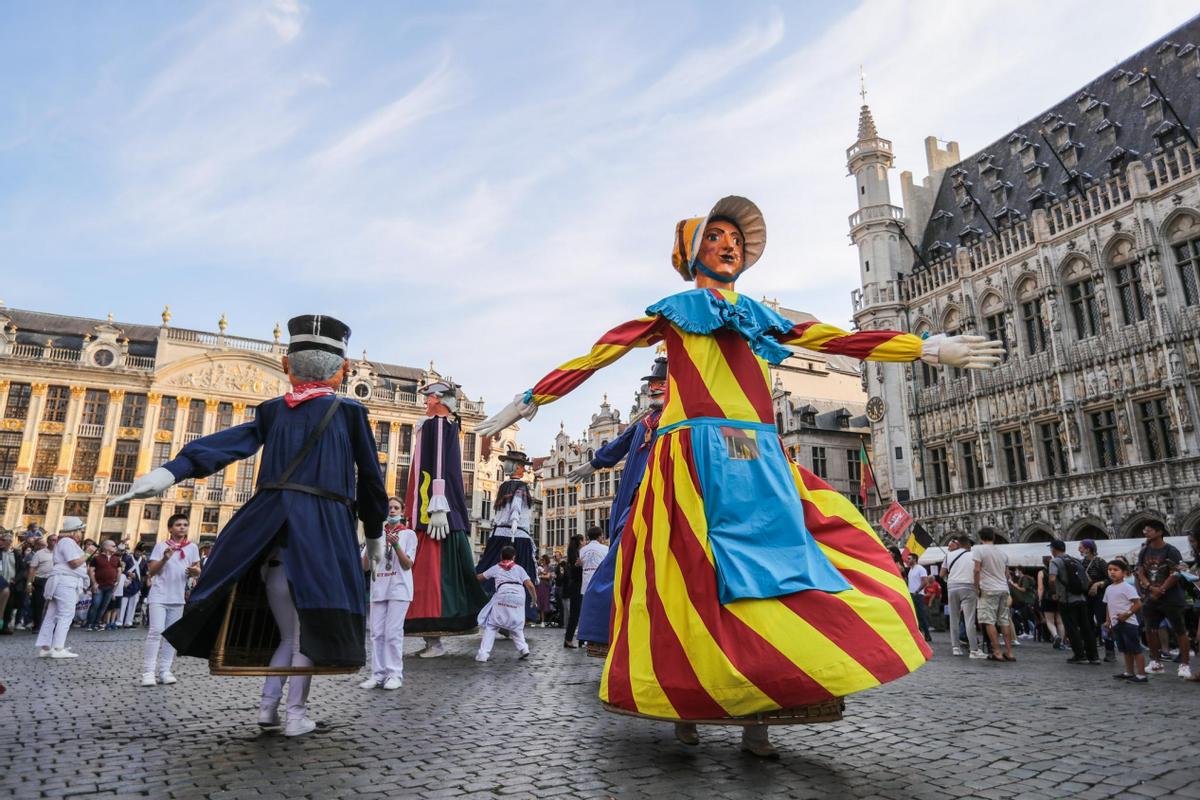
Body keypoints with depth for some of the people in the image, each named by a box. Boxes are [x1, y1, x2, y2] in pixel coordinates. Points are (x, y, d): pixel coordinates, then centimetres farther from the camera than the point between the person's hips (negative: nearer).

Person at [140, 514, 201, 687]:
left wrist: (194, 571, -16)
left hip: (178, 598, 4)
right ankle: (148, 672, -6)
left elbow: (198, 570, 7)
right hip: (159, 596, -3)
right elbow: (151, 572, -4)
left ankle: (164, 671, 12)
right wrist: (164, 559, -20)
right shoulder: (161, 546, -1)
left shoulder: (192, 547, 5)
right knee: (156, 631, -11)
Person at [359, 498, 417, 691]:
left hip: (398, 589, -4)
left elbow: (407, 565, -4)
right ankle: (378, 674, 7)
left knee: (393, 632, -8)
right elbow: (365, 566, 9)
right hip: (378, 588, 4)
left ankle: (394, 674, -2)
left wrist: (396, 545, -19)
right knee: (377, 633, 2)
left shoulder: (409, 534, 3)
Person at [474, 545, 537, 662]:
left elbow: (480, 577, 30)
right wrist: (534, 598, 22)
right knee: (516, 626, 22)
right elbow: (529, 585, 9)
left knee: (491, 625, 8)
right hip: (518, 599, 2)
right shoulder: (519, 568, 19)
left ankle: (483, 654, -1)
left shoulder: (496, 567, 20)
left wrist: (474, 576, 51)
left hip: (502, 597, -2)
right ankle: (523, 648, 9)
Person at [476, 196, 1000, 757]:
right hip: (697, 458, -4)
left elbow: (840, 340, 20)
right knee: (704, 580, -7)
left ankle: (754, 717, 7)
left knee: (763, 577, -2)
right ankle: (686, 706, 9)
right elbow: (598, 355, 8)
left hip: (762, 464, 5)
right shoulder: (674, 311, 13)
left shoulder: (760, 317, 24)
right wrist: (529, 400, 5)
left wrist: (930, 349, 15)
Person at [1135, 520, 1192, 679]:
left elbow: (1174, 575, -14)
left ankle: (1185, 664, 5)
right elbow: (1140, 573, 5)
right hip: (1151, 598, 6)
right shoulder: (1144, 552, 9)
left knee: (1180, 630, -1)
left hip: (1171, 598, -6)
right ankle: (1156, 662, 19)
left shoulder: (1171, 551, -9)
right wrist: (1151, 588, -12)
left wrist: (1160, 591, -14)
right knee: (1150, 630, 9)